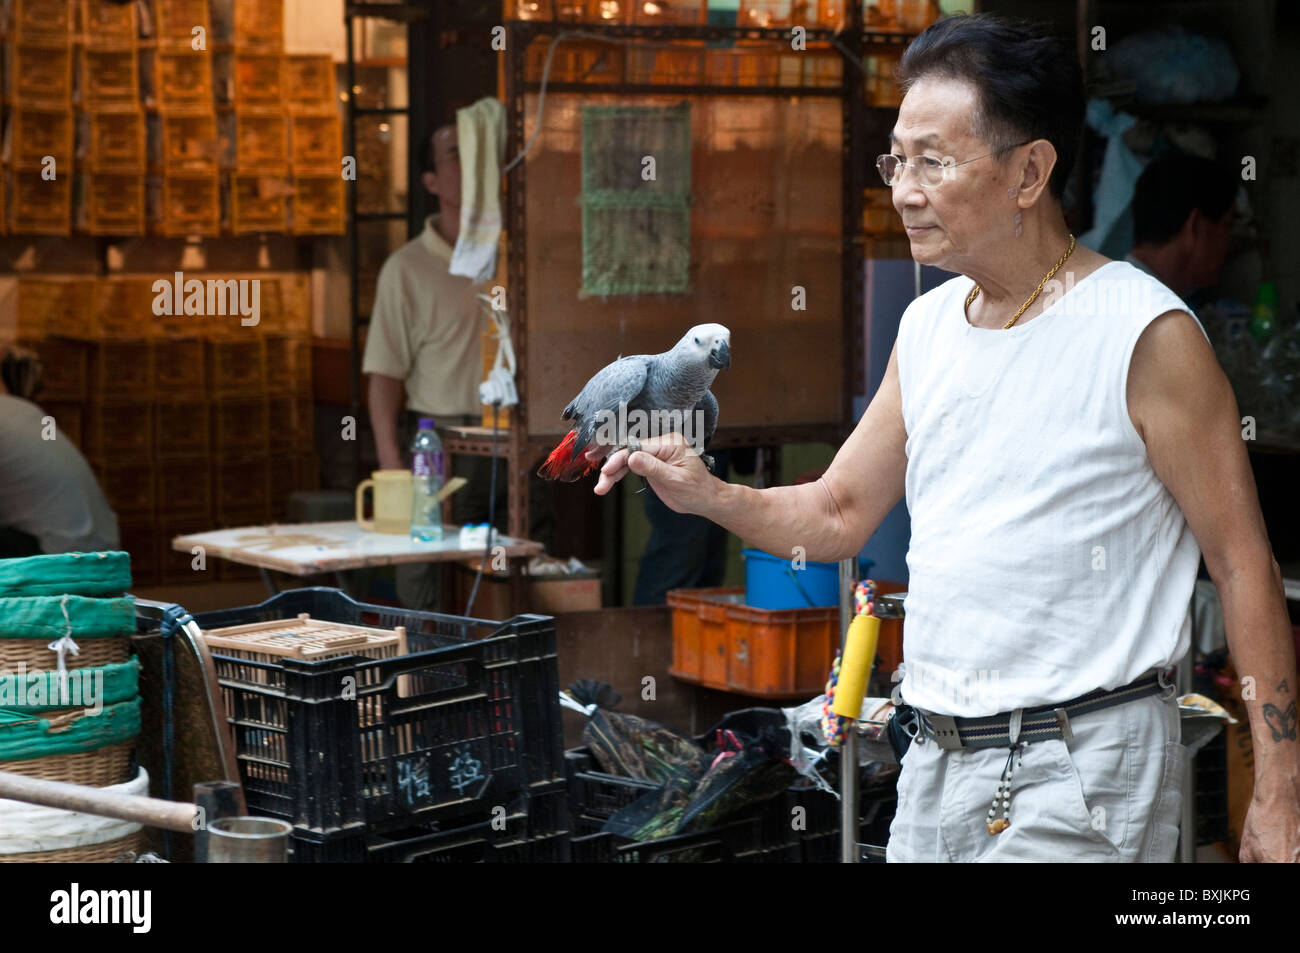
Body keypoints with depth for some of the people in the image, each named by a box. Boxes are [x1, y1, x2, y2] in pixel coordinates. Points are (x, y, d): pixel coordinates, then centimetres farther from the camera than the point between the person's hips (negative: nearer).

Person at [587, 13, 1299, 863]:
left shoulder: (1146, 333, -11)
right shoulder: (927, 325, 10)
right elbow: (839, 516, 16)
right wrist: (709, 497, -3)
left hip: (1087, 769, -6)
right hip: (936, 762, 7)